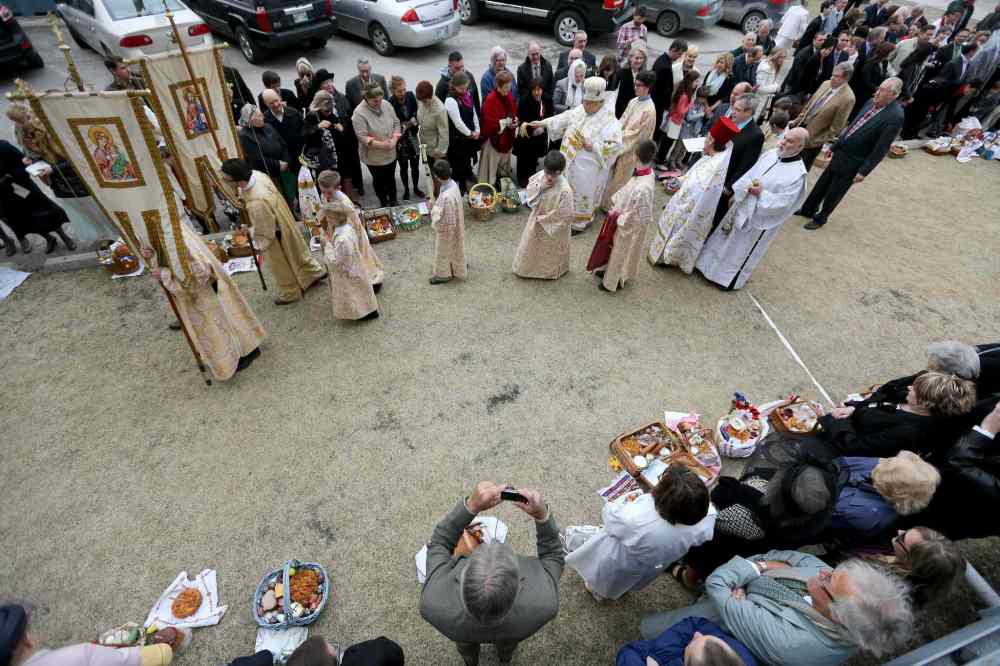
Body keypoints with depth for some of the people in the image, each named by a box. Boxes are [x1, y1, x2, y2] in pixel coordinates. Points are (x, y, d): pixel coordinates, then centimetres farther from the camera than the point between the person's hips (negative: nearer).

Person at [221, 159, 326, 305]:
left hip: (276, 235, -7)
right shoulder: (256, 174, -19)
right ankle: (315, 272, 51)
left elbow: (266, 231, -27)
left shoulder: (256, 203, -43)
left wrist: (262, 246, -9)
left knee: (281, 265, 17)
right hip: (284, 222, 8)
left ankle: (290, 293, 41)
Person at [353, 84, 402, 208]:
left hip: (390, 153, 4)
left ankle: (393, 200, 43)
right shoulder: (359, 113, -21)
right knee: (379, 180, 15)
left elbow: (396, 123, 2)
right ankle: (384, 202, 37)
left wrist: (394, 139, -14)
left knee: (391, 178, 21)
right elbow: (362, 137, -23)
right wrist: (381, 144, -28)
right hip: (373, 156, -4)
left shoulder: (386, 105, -5)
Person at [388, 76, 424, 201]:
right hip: (400, 140, -3)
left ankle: (416, 188, 37)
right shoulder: (390, 103, -21)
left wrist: (415, 121, -13)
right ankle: (406, 190, 35)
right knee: (403, 167, 13)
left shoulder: (410, 96, -9)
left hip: (412, 137, 3)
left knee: (415, 165, 14)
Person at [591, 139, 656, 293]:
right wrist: (615, 204, -2)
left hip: (629, 228, -7)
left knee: (621, 252, 17)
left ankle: (613, 282, 41)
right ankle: (610, 270, 54)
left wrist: (618, 217, -21)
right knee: (616, 249, 29)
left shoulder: (643, 189, -39)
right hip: (623, 221, 7)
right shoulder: (644, 172, -14)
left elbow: (644, 218, -30)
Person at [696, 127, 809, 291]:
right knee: (727, 236, 20)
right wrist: (736, 194, 4)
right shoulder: (770, 155, -3)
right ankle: (714, 263, 40)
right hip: (742, 205, 6)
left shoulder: (798, 174, -21)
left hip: (758, 217, -6)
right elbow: (749, 174, 7)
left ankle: (729, 278, 29)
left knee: (743, 249, 10)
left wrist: (762, 193, -25)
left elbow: (783, 203, -22)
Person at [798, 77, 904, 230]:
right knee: (822, 184, 17)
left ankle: (820, 218, 28)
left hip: (853, 162, -6)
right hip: (841, 153, 7)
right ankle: (808, 209, 35)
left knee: (834, 193, 8)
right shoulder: (872, 102, 1)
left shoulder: (895, 116, -20)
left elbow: (881, 148, -18)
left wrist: (864, 171, -19)